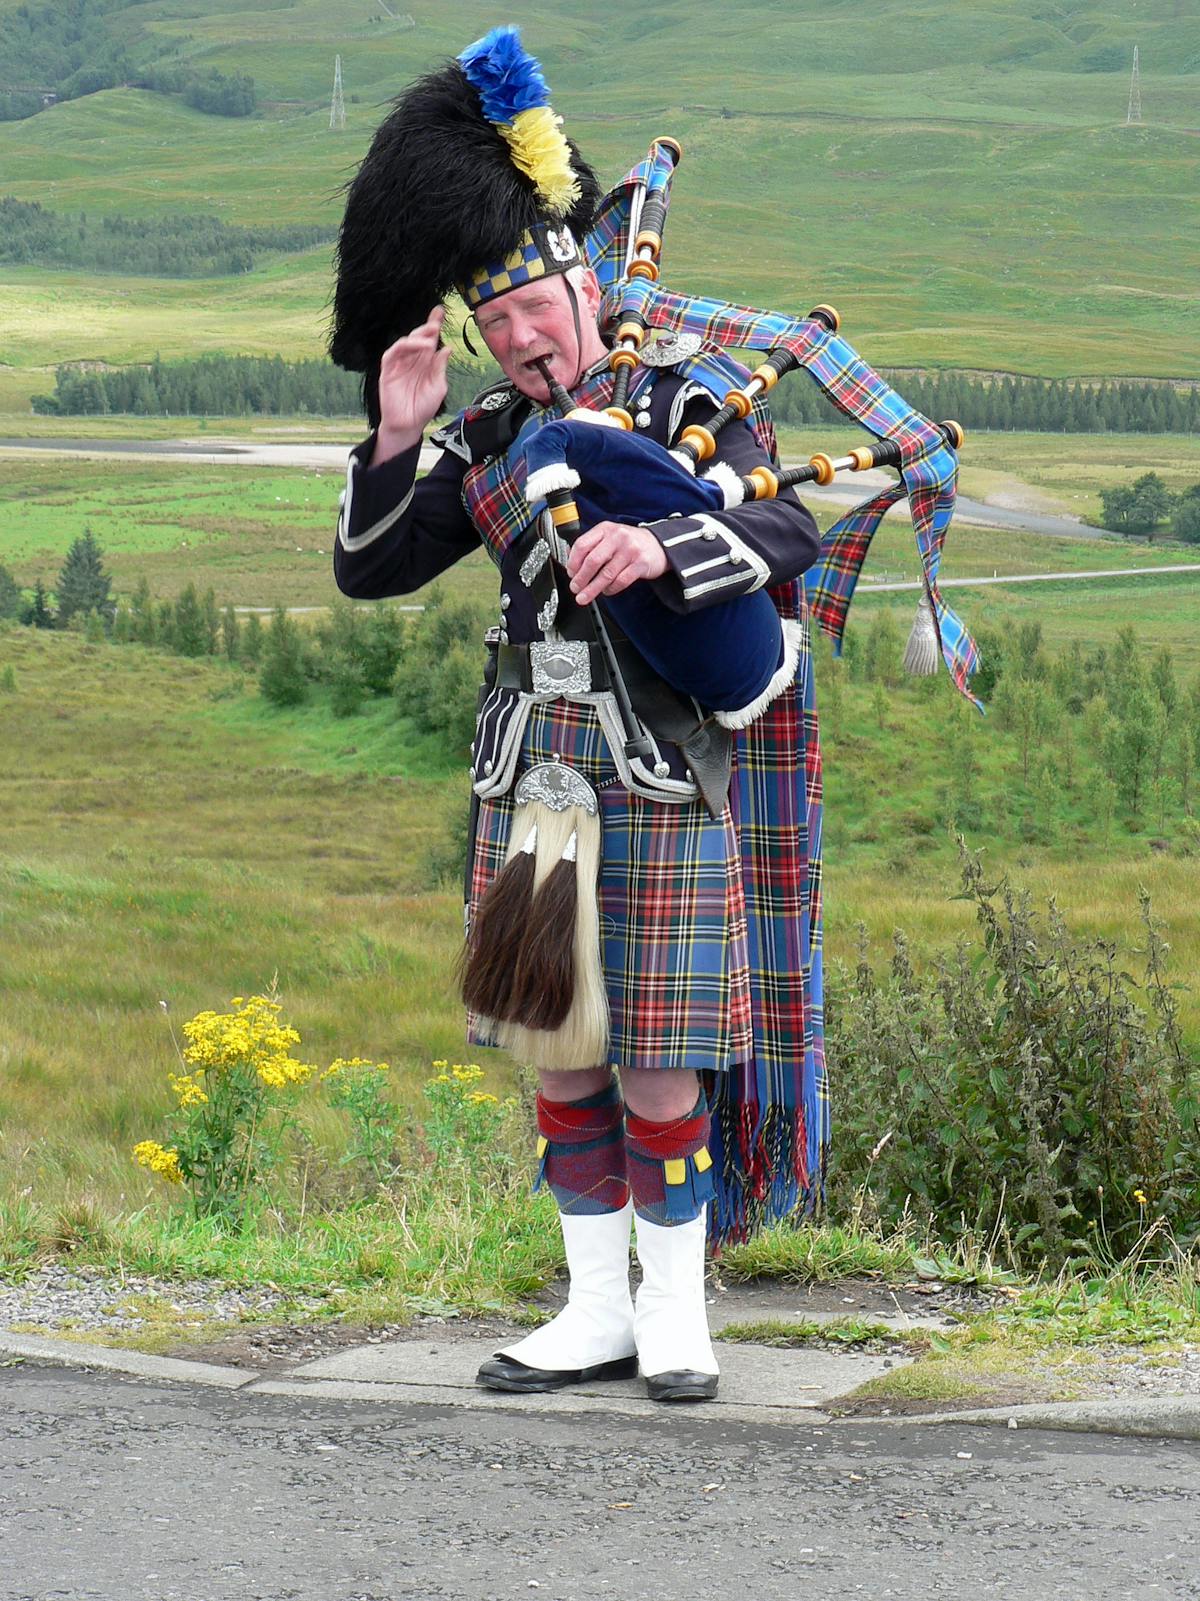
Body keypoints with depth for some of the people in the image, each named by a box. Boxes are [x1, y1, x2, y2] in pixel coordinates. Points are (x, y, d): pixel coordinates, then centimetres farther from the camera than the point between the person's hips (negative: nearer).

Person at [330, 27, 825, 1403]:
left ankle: (676, 1316, 11)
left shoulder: (685, 401, -2)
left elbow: (789, 537, -15)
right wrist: (398, 433, -5)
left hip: (664, 782, -4)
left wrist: (659, 544, -33)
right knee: (560, 1055, 8)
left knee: (660, 1067, -3)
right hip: (531, 783, 5)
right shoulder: (486, 439, 10)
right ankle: (597, 1315, 18)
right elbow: (369, 569, 9)